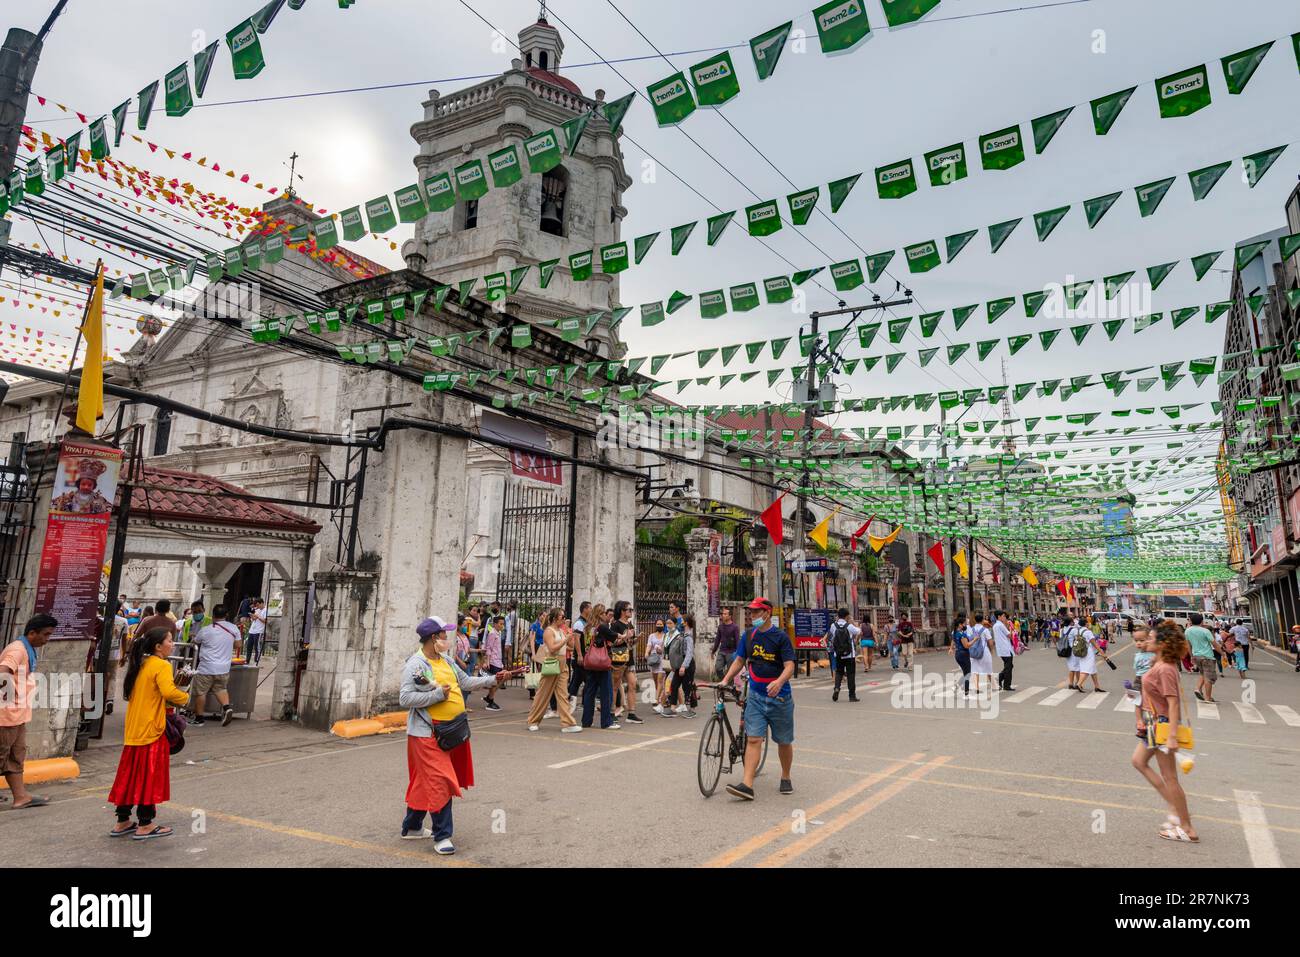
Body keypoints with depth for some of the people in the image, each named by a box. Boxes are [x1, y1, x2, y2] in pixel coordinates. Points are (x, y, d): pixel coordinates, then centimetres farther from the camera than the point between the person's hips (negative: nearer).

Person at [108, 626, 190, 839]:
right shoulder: (161, 665, -15)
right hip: (152, 730, -8)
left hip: (133, 730, 8)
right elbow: (168, 691, -29)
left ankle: (122, 822, 24)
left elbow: (149, 694, 17)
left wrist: (169, 703, 11)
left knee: (130, 773, 15)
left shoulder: (141, 664, 12)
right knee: (150, 774, 1)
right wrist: (184, 698, -12)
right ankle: (145, 825, 9)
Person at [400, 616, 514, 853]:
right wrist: (437, 695, -22)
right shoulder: (414, 665, -15)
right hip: (428, 733, -8)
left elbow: (466, 682, 13)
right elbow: (404, 699, -20)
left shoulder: (447, 660, 10)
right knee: (439, 782, -6)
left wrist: (493, 679, 4)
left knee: (425, 782, 18)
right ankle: (442, 836, 4)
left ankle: (412, 827, 33)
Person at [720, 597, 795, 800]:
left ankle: (785, 778, 32)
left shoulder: (780, 636, -9)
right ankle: (747, 785, -12)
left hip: (779, 697, -3)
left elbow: (789, 665, -16)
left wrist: (779, 682, -35)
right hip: (755, 696, 3)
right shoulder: (748, 635, 6)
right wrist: (725, 679, 2)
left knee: (784, 741, 11)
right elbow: (739, 660, 14)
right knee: (753, 739, -7)